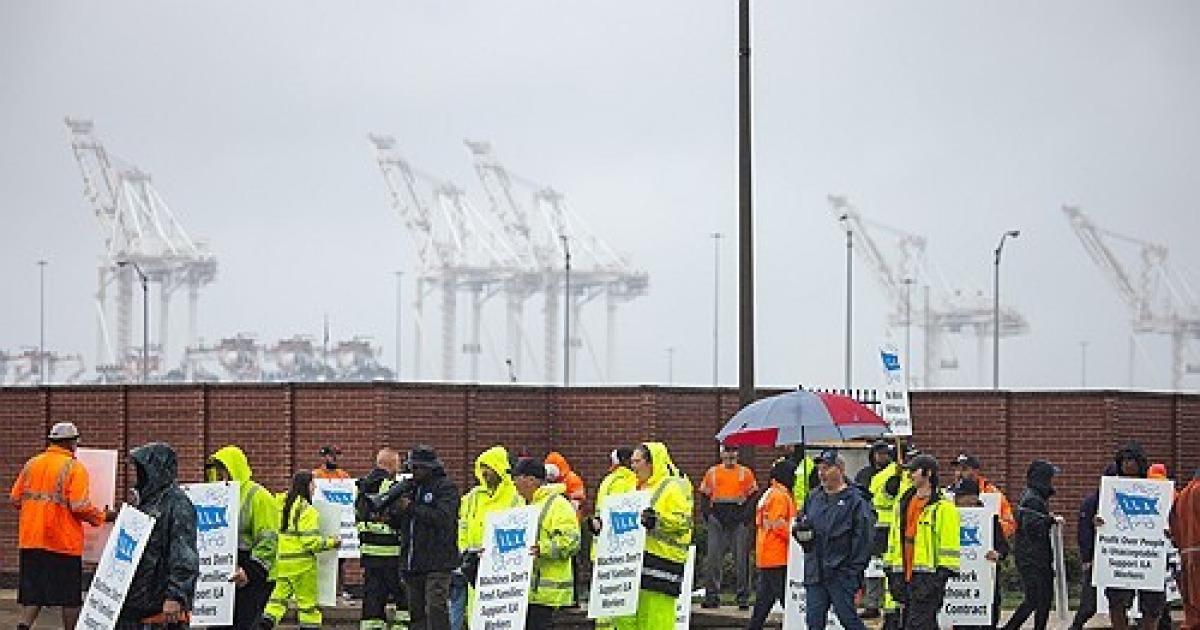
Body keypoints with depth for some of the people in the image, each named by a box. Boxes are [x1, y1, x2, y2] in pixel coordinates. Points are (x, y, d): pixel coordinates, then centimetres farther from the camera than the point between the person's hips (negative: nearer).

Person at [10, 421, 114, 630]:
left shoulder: (31, 464, 8)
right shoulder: (74, 468, -9)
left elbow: (15, 498, 8)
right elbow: (80, 507, -16)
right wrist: (104, 517, -1)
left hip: (30, 540, 5)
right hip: (64, 542, -5)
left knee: (33, 591, 9)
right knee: (70, 597, 6)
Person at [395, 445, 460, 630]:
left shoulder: (446, 488, -4)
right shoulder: (411, 488, 16)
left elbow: (444, 518, -20)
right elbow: (400, 523, 19)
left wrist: (411, 508, -18)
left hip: (437, 561, -7)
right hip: (412, 562, 7)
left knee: (436, 609, -14)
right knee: (416, 611, 10)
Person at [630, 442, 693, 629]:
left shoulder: (674, 487, -6)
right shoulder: (641, 487, 23)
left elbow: (683, 522, -16)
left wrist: (656, 520, -26)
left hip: (661, 561, -9)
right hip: (638, 558, 9)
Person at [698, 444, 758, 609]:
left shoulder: (746, 473, 8)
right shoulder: (712, 472, 12)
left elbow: (753, 496, 5)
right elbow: (704, 496, 13)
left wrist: (746, 514, -9)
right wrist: (708, 515, -2)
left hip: (739, 521, -1)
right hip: (717, 520, 1)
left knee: (741, 558, 0)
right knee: (713, 558, -1)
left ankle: (743, 598, 5)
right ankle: (712, 596, 5)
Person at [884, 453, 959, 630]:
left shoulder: (943, 507, -6)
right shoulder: (903, 504, 16)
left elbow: (949, 547, -10)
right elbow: (894, 540, 20)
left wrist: (942, 576, -15)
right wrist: (892, 575, 16)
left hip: (928, 576, -8)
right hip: (904, 575, 8)